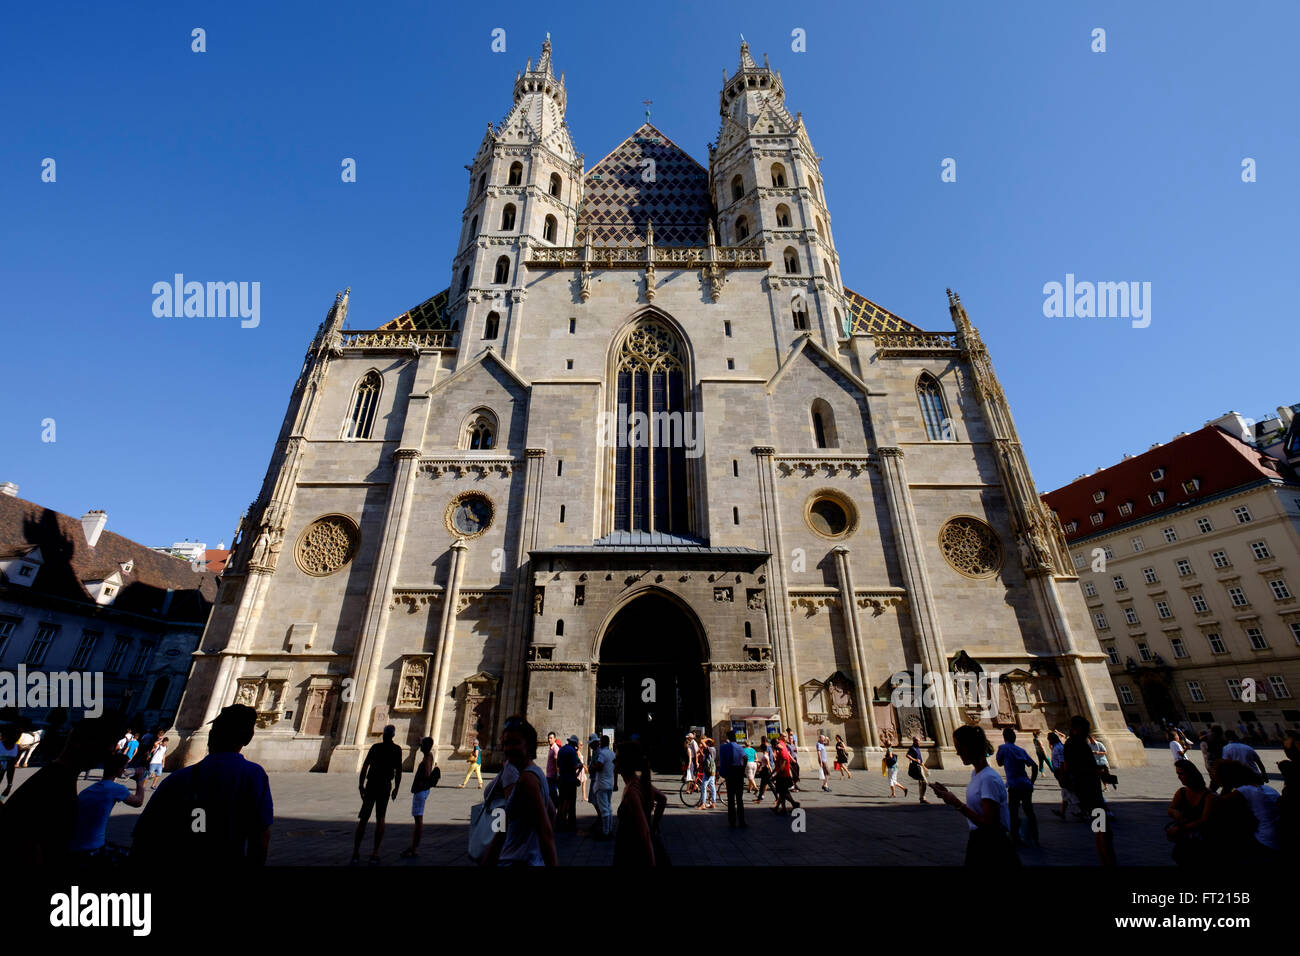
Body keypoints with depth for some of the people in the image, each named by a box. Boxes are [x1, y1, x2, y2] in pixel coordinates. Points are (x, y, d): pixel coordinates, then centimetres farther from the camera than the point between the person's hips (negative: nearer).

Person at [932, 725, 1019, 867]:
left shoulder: (989, 779, -23)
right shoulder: (975, 773, 6)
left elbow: (988, 824, -24)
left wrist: (957, 803, -23)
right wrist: (948, 795, 1)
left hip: (992, 849, -8)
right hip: (977, 842, 8)